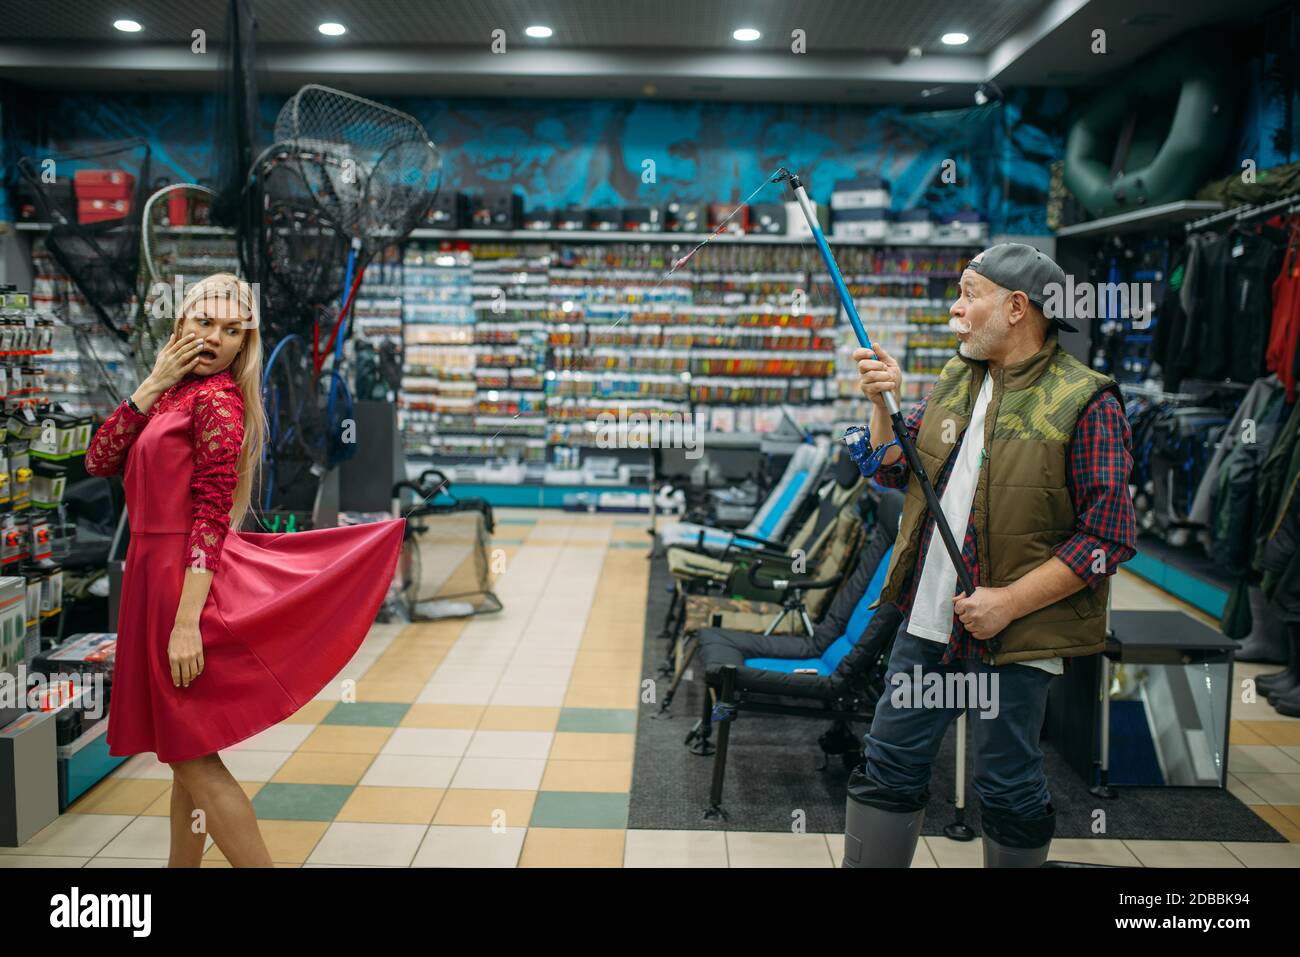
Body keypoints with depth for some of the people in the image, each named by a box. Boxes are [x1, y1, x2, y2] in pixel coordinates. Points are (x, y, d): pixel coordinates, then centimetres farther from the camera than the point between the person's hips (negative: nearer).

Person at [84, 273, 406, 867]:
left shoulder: (215, 397, -11)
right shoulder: (175, 394, 14)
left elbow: (211, 513, -17)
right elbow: (99, 461, 5)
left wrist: (187, 622, -22)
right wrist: (153, 383, -3)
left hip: (186, 578, -8)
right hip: (156, 573, 8)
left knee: (192, 757, -4)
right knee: (186, 752, 18)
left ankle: (258, 862, 4)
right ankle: (181, 866, 31)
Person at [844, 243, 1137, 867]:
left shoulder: (1085, 401, -13)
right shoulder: (955, 381, 9)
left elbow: (1109, 537, -15)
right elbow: (894, 471, 16)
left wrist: (1010, 601, -19)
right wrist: (882, 404, -1)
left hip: (1015, 637, -6)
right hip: (926, 623, 6)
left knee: (1006, 788, 9)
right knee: (890, 765, 13)